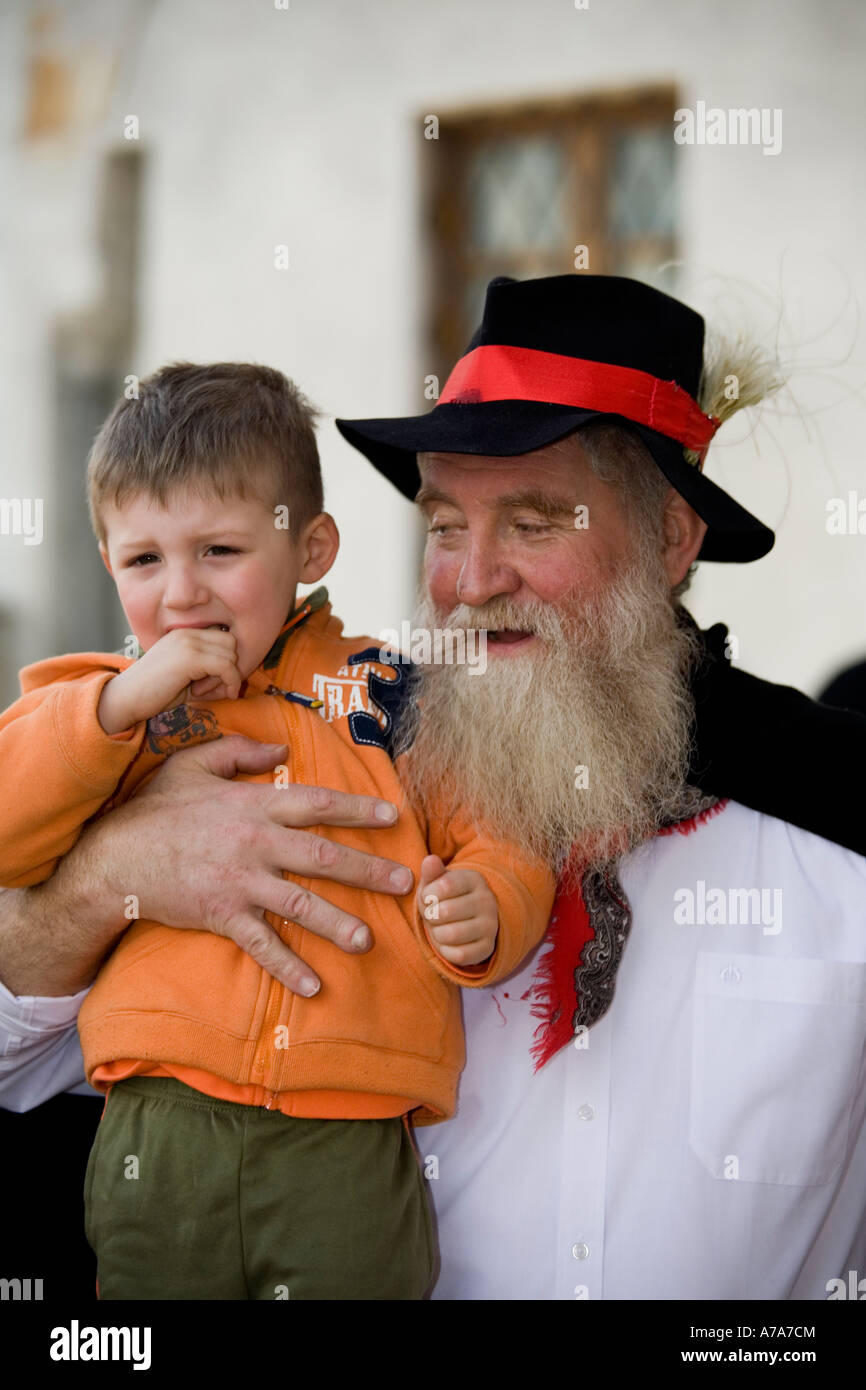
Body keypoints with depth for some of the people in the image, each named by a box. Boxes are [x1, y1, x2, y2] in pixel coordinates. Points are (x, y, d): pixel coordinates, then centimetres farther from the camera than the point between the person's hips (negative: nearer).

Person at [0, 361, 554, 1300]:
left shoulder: (390, 695, 11)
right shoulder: (99, 707, 13)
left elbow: (498, 843, 13)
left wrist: (486, 910, -9)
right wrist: (122, 703, -9)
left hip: (348, 1149, 0)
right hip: (160, 1137, 1)